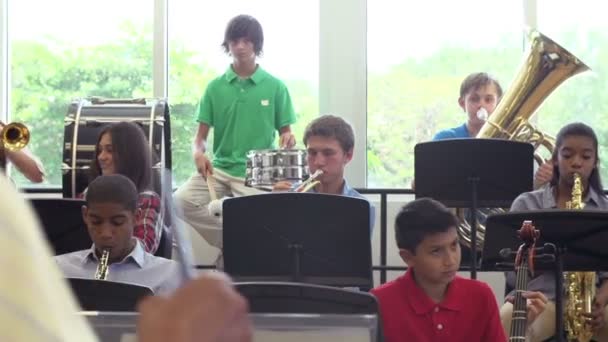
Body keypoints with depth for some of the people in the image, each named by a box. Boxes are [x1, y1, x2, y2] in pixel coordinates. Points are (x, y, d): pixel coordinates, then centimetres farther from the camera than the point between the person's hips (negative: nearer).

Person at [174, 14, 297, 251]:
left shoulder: (275, 87, 4)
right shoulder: (215, 87, 8)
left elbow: (285, 132, 9)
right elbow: (201, 136, 7)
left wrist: (288, 141, -16)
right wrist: (198, 153, -16)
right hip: (220, 168, 2)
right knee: (182, 200, -23)